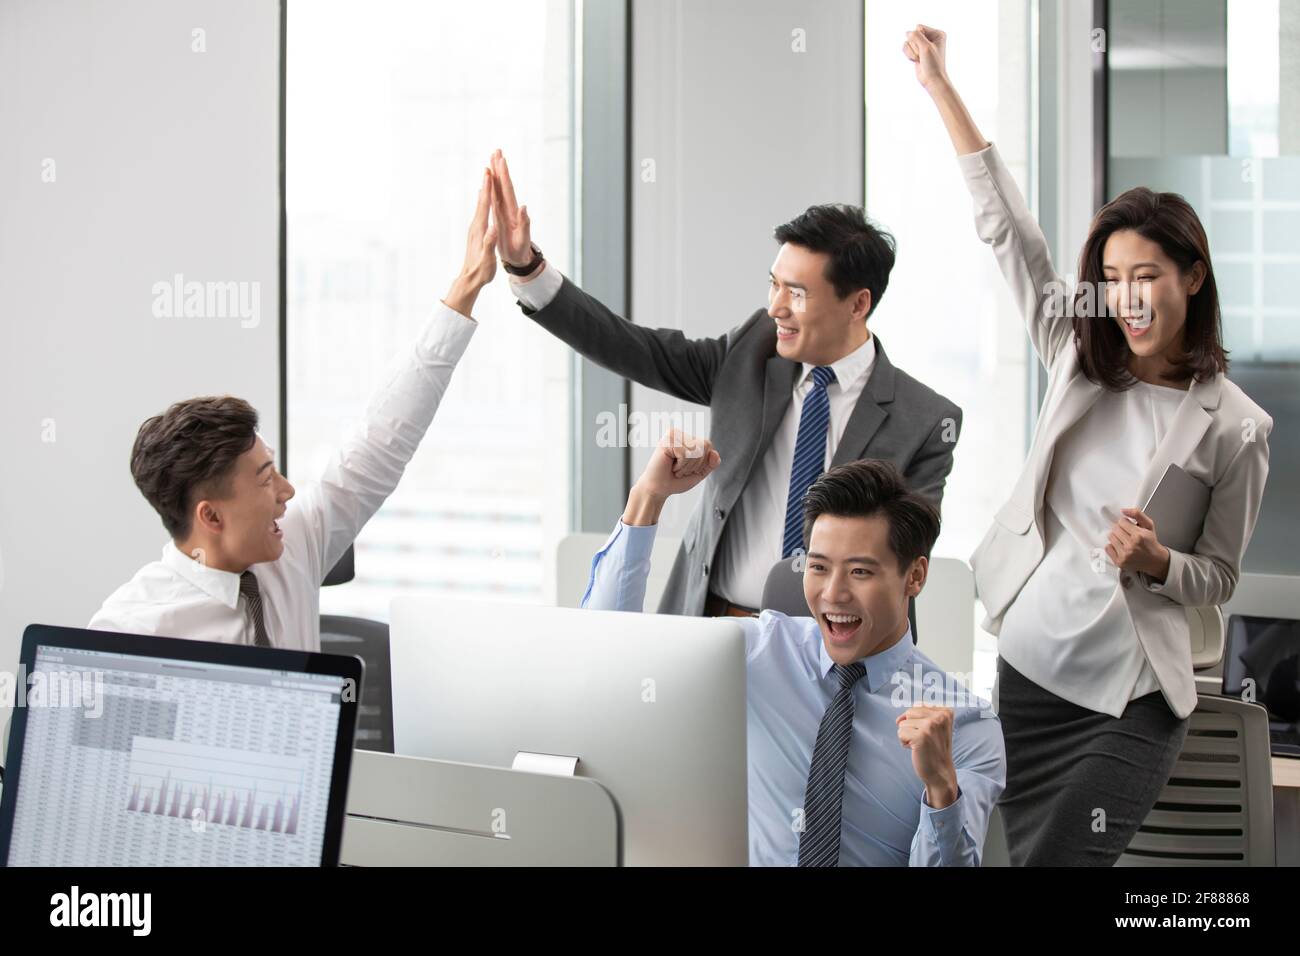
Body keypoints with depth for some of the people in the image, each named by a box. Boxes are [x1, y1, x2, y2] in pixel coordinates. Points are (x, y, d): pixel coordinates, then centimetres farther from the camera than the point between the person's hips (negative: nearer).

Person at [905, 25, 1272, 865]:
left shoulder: (1234, 427, -4)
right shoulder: (1079, 364, 4)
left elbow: (1219, 577, 5)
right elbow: (1007, 226, 2)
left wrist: (1157, 562, -18)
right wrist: (941, 86, 0)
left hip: (1132, 700, -4)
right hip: (1026, 670, 4)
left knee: (1060, 859, -11)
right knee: (1024, 853, 7)